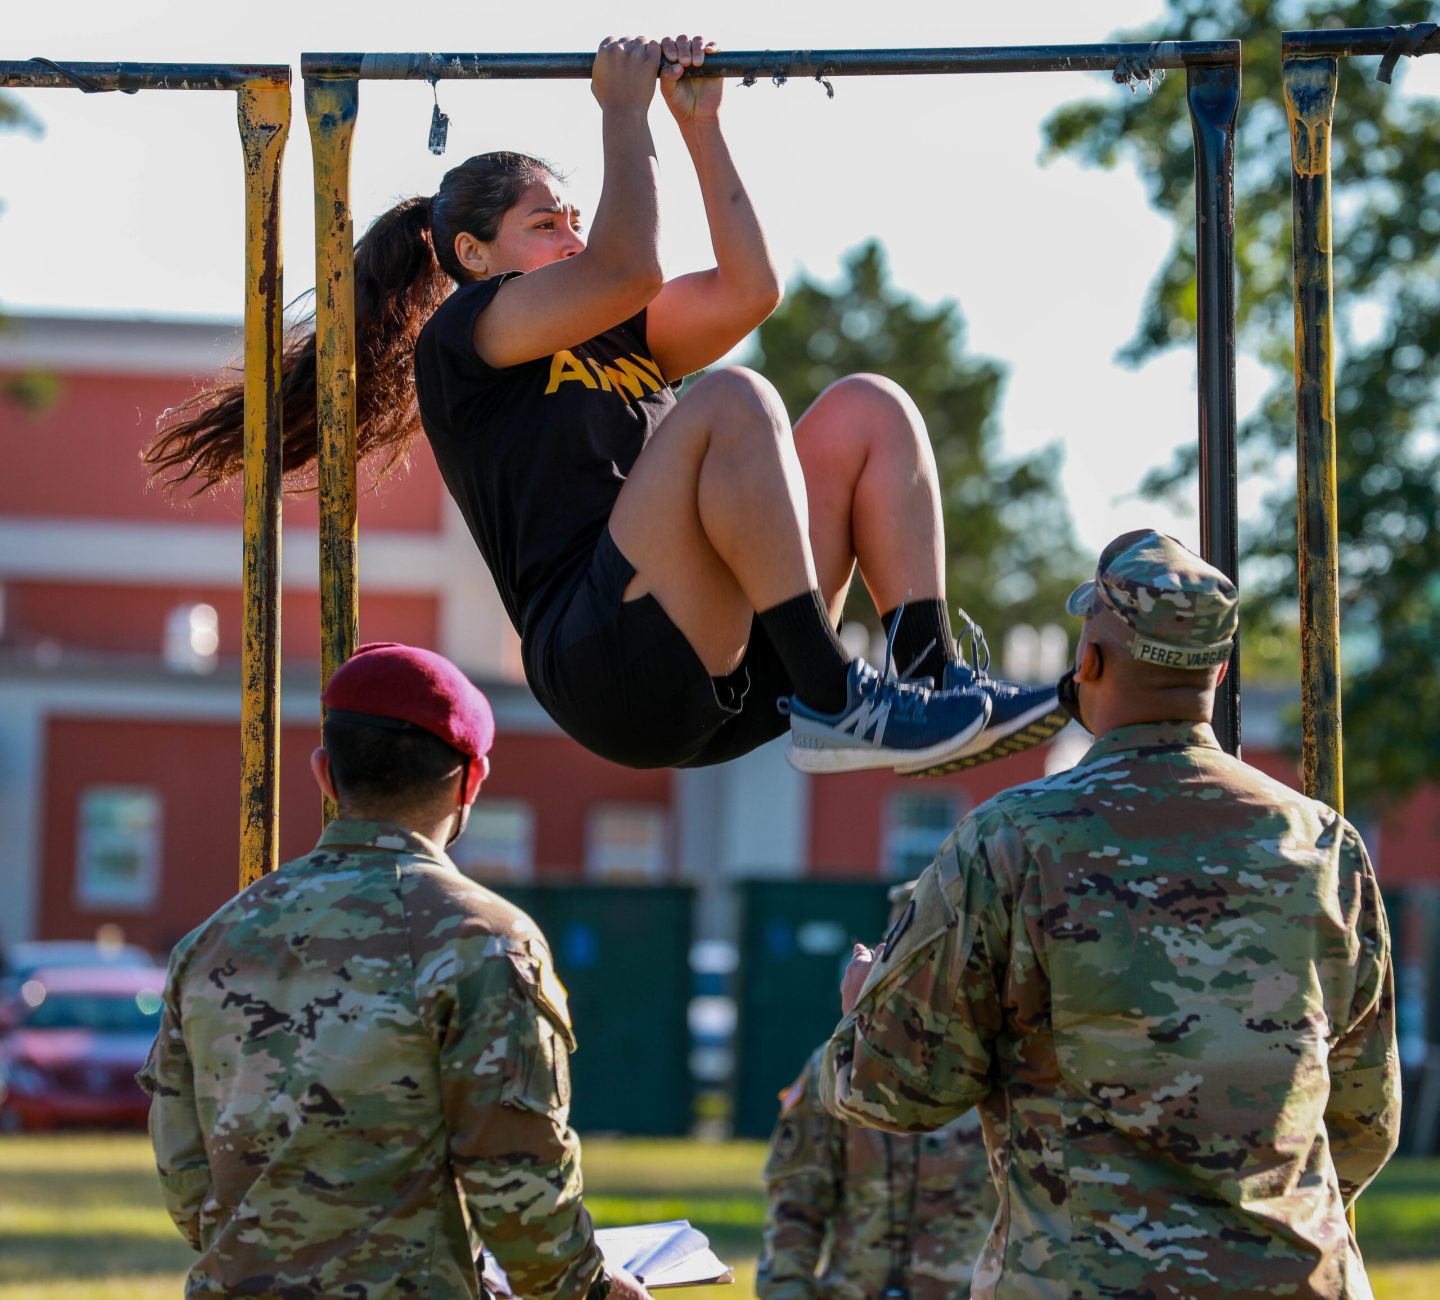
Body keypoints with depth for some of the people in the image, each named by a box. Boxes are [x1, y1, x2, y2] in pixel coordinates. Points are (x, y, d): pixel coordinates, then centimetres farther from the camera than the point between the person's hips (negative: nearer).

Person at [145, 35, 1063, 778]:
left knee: (868, 410, 3)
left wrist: (702, 125, 23)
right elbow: (626, 270, -6)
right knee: (733, 400, -27)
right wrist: (624, 112, 5)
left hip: (731, 674, 8)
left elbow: (746, 290, 24)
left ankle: (937, 679, -14)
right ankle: (835, 708, -30)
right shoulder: (461, 334, 8)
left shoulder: (614, 343, 32)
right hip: (610, 659, -8)